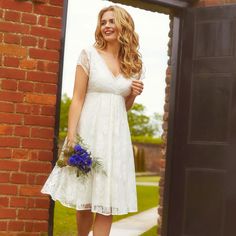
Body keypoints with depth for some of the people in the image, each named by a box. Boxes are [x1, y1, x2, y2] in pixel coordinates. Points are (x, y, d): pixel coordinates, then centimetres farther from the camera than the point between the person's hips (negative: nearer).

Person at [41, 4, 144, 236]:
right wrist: (71, 137, -13)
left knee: (108, 203, -1)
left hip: (116, 134, 3)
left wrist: (134, 94, -1)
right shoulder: (89, 54, 0)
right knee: (85, 202, 4)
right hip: (90, 132, -3)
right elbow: (77, 99, -5)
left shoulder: (134, 65, 11)